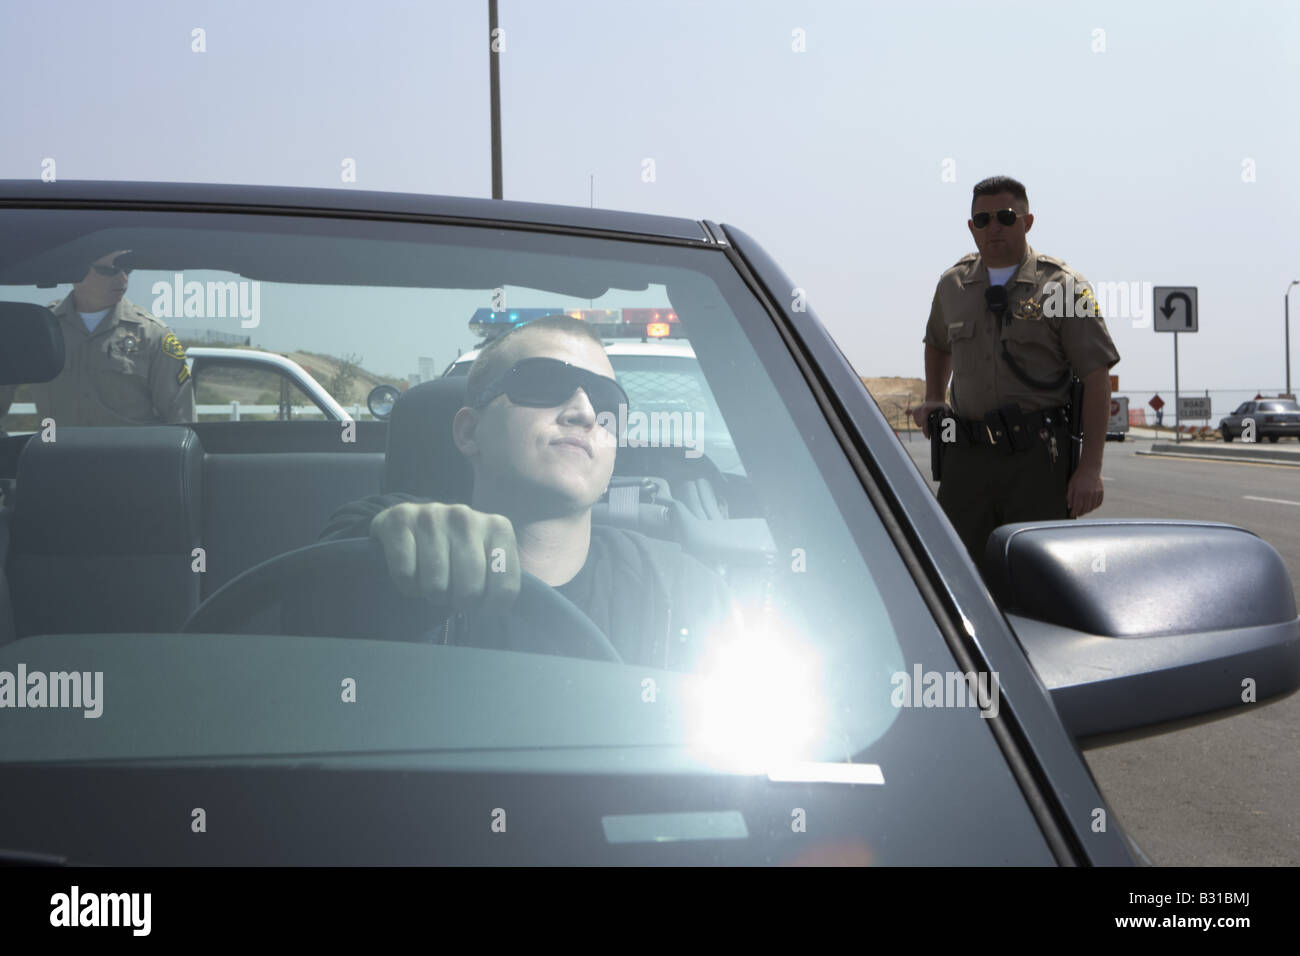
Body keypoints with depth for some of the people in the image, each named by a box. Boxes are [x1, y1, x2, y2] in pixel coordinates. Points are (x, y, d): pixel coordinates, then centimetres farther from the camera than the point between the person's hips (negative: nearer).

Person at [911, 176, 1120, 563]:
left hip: (1038, 457, -3)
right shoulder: (953, 284, 11)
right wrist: (933, 400, 17)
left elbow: (1097, 378, -5)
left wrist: (1090, 467, -12)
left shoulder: (1062, 286, -2)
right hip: (967, 455, 4)